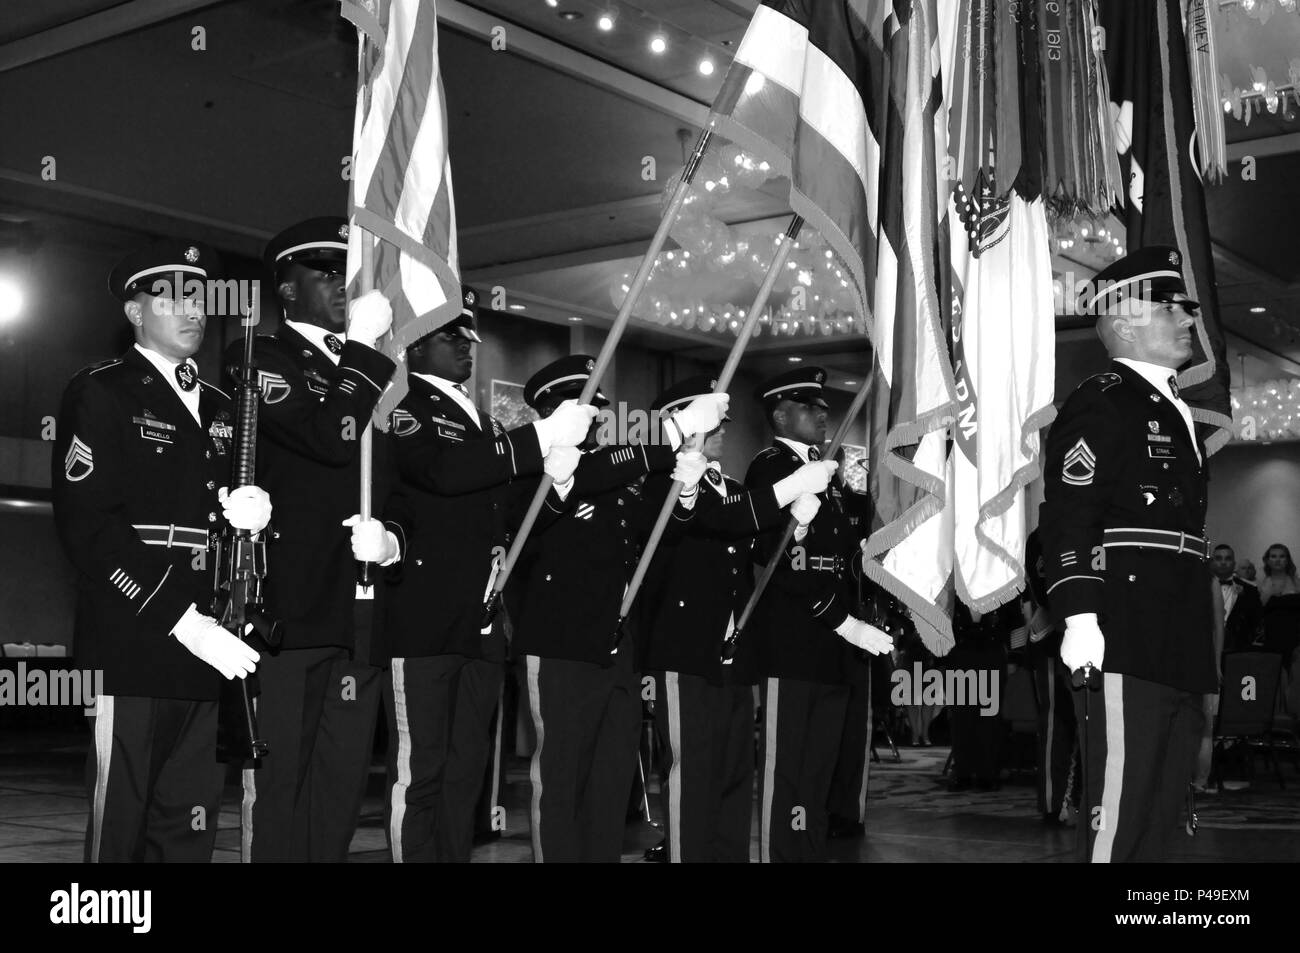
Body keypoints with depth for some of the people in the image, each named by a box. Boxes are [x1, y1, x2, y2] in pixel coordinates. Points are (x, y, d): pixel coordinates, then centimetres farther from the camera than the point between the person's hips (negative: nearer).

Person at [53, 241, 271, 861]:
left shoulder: (222, 408, 21)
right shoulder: (100, 393, -1)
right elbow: (87, 525, -12)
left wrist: (252, 509, -1)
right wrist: (183, 621, -17)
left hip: (210, 650, 6)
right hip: (131, 651, -6)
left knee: (190, 831, 8)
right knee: (119, 829, -2)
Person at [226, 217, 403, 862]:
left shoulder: (377, 372, 20)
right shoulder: (257, 359, 0)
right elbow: (334, 438, -17)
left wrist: (395, 536, 2)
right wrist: (362, 346, -8)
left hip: (361, 612, 6)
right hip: (287, 608, -6)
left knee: (340, 786, 9)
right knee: (275, 784, -2)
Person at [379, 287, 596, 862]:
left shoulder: (485, 422, 22)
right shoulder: (403, 409, -3)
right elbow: (441, 470, -22)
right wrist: (542, 439, -23)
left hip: (482, 626, 8)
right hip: (421, 622, -8)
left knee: (467, 769, 11)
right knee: (419, 771, -4)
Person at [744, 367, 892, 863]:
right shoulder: (770, 468, -7)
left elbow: (847, 554, 17)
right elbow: (784, 564, -16)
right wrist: (847, 623, -15)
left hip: (827, 649, 8)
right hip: (788, 648, -8)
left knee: (818, 777, 13)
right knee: (786, 776, -4)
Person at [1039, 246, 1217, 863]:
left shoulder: (1174, 411, 22)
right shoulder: (1099, 405, -7)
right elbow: (1065, 520, -16)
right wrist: (1078, 616, -26)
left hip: (1177, 643, 10)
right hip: (1122, 637, -9)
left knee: (1163, 811, 12)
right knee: (1119, 803, -9)